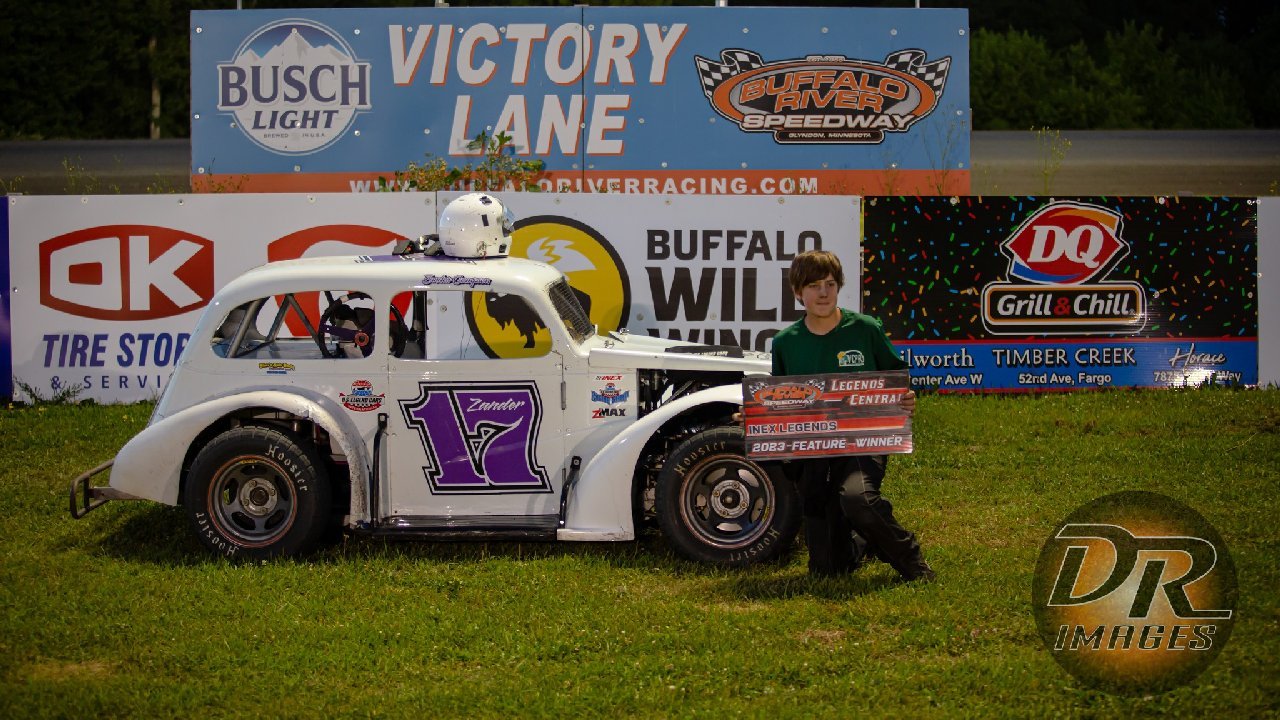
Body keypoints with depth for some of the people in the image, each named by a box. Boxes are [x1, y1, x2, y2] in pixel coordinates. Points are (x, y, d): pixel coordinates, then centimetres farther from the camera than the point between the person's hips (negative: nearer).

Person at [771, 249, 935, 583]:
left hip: (864, 441, -3)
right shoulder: (785, 343, 5)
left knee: (856, 497, -39)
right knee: (827, 567, 2)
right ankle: (862, 539, 39)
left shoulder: (865, 329, -1)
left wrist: (906, 401, -12)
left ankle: (910, 559, -12)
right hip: (812, 449, 3)